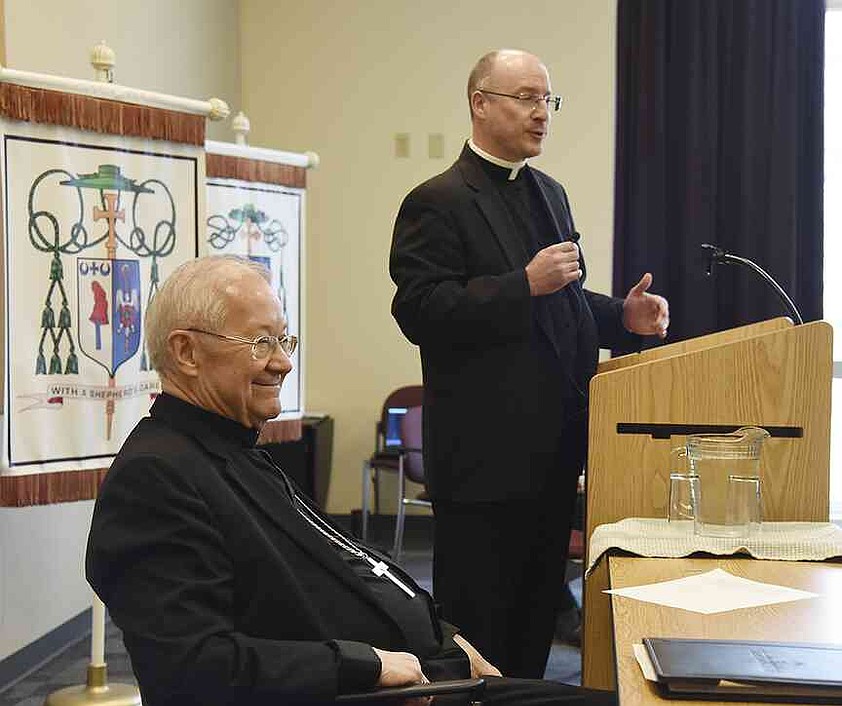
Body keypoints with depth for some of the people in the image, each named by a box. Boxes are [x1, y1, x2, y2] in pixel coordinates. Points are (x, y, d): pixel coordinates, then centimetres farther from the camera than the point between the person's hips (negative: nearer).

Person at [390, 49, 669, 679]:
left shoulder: (550, 193, 16)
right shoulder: (438, 203, -9)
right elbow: (420, 312, -19)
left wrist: (622, 317, 4)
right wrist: (525, 285, -24)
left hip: (554, 447, 8)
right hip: (485, 454, -8)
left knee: (537, 618, 16)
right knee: (479, 626, 1)